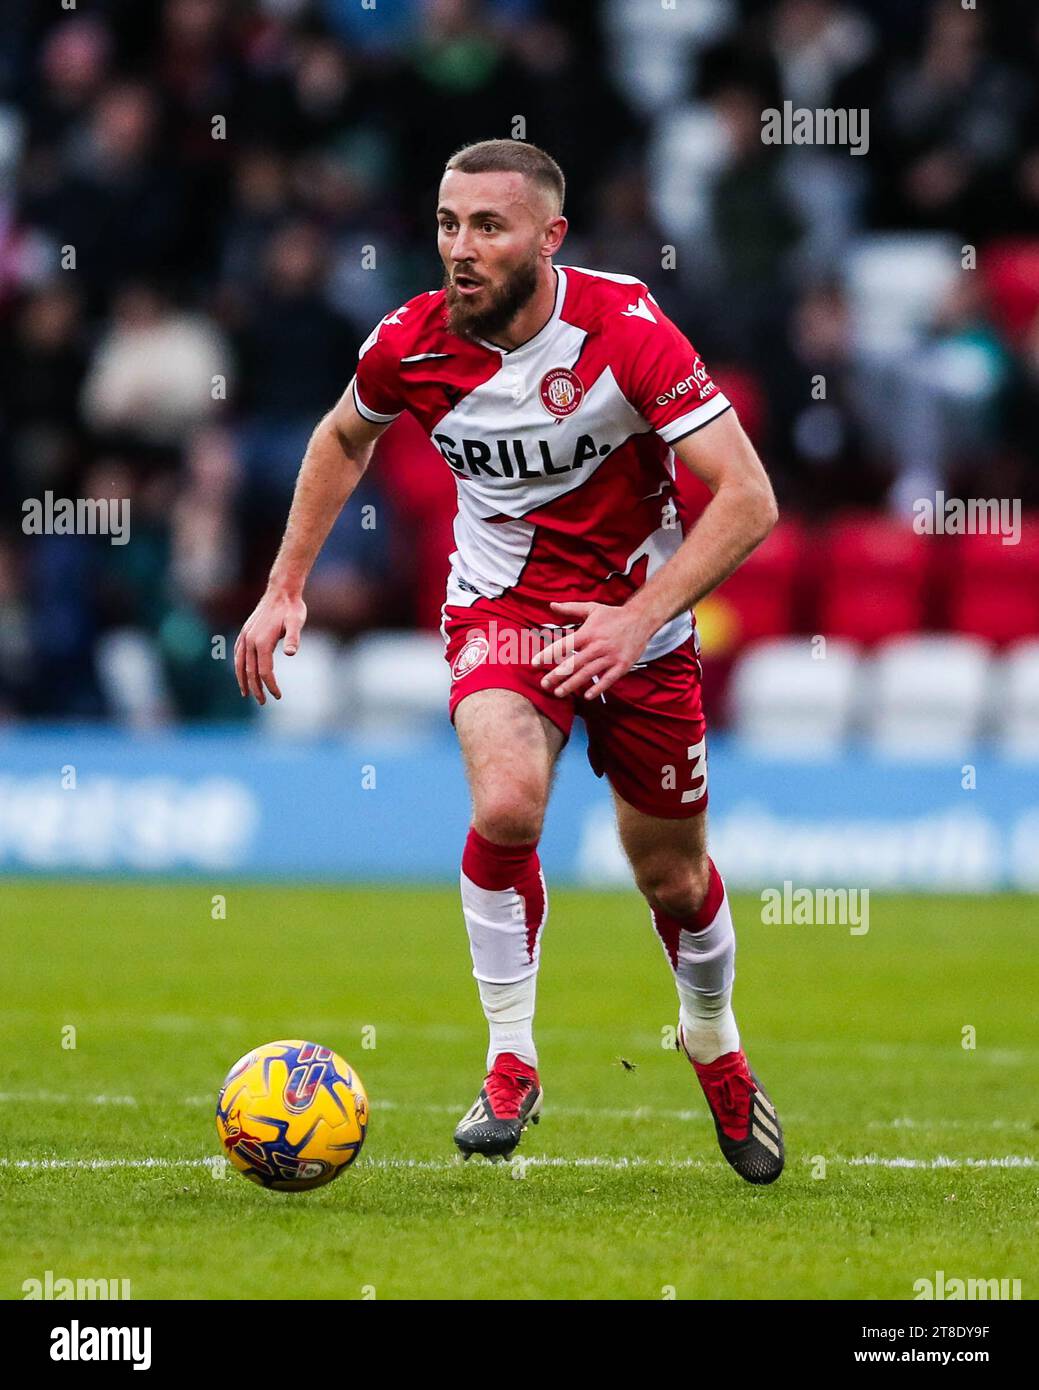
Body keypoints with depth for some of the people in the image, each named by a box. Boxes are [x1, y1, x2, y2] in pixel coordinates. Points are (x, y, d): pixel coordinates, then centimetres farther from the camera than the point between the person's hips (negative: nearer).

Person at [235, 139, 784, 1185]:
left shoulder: (625, 330, -23)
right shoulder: (410, 344, -14)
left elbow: (748, 499, -24)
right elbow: (343, 440, 11)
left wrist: (638, 618, -32)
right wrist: (284, 588, 6)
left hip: (637, 615, 0)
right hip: (500, 611, 0)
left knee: (672, 876, 11)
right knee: (506, 802, -29)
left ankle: (714, 1043, 44)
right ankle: (511, 1065, -13)